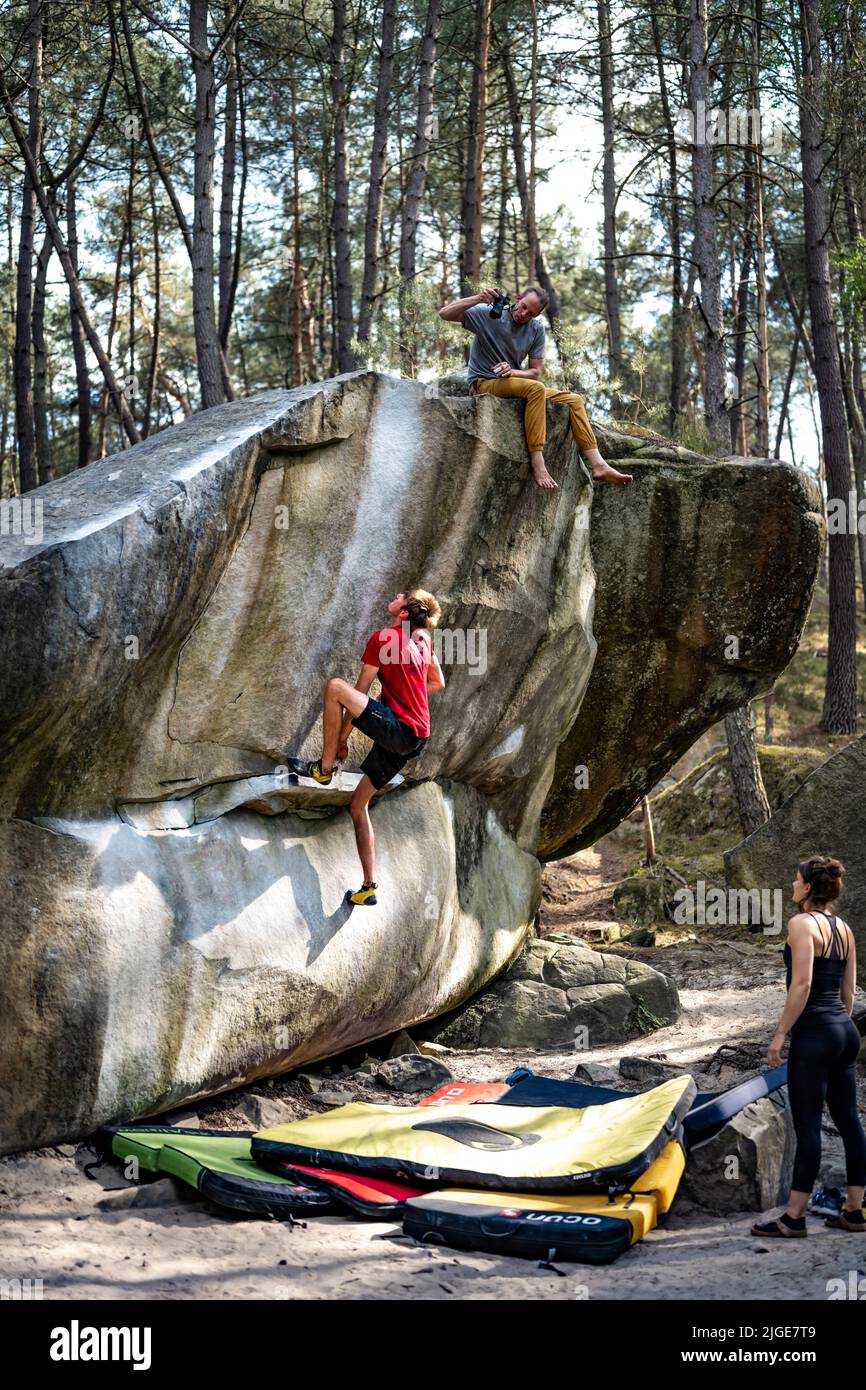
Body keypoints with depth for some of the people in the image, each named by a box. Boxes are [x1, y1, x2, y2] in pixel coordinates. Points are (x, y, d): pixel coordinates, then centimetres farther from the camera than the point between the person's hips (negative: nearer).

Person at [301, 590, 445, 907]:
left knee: (335, 686, -21)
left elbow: (360, 692, -3)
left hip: (397, 728, -9)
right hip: (415, 739, 9)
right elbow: (438, 683, 30)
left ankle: (324, 768, -9)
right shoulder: (423, 639, 15)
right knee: (358, 805, 14)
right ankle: (369, 888, 14)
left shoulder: (383, 638, -5)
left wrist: (342, 738, 3)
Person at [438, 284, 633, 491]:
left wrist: (512, 371, -19)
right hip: (484, 384, -7)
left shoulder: (536, 329, 4)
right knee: (536, 389, -34)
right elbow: (445, 313, -16)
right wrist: (478, 299, -30)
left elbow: (535, 372, 3)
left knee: (573, 400, -6)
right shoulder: (488, 314, -9)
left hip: (512, 383, 7)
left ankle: (598, 466, -12)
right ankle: (538, 464, -37)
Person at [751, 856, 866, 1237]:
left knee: (807, 1124, -3)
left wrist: (780, 1034, -15)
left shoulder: (802, 923, -12)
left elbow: (802, 984, -18)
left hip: (814, 1032, -9)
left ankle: (794, 1217, 2)